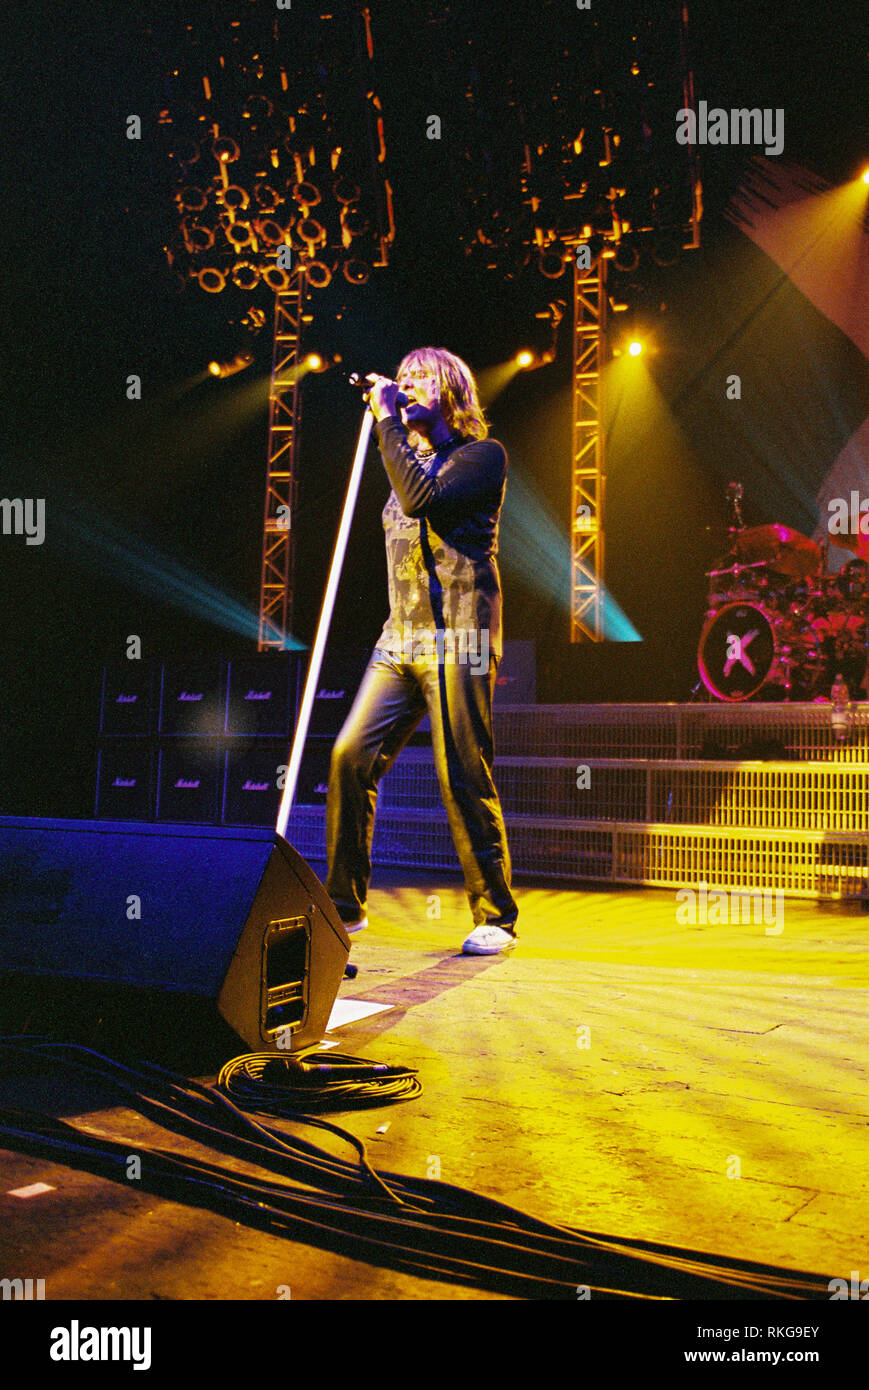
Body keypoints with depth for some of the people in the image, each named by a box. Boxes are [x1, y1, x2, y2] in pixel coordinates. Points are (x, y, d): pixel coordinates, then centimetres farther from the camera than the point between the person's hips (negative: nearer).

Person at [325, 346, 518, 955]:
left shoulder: (483, 455, 1)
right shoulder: (410, 460, 23)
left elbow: (422, 498, -16)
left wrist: (389, 420, -9)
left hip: (458, 636, -7)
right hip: (402, 637, 7)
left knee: (464, 778, -7)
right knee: (351, 757, -4)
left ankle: (496, 916, 6)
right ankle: (346, 904, 9)